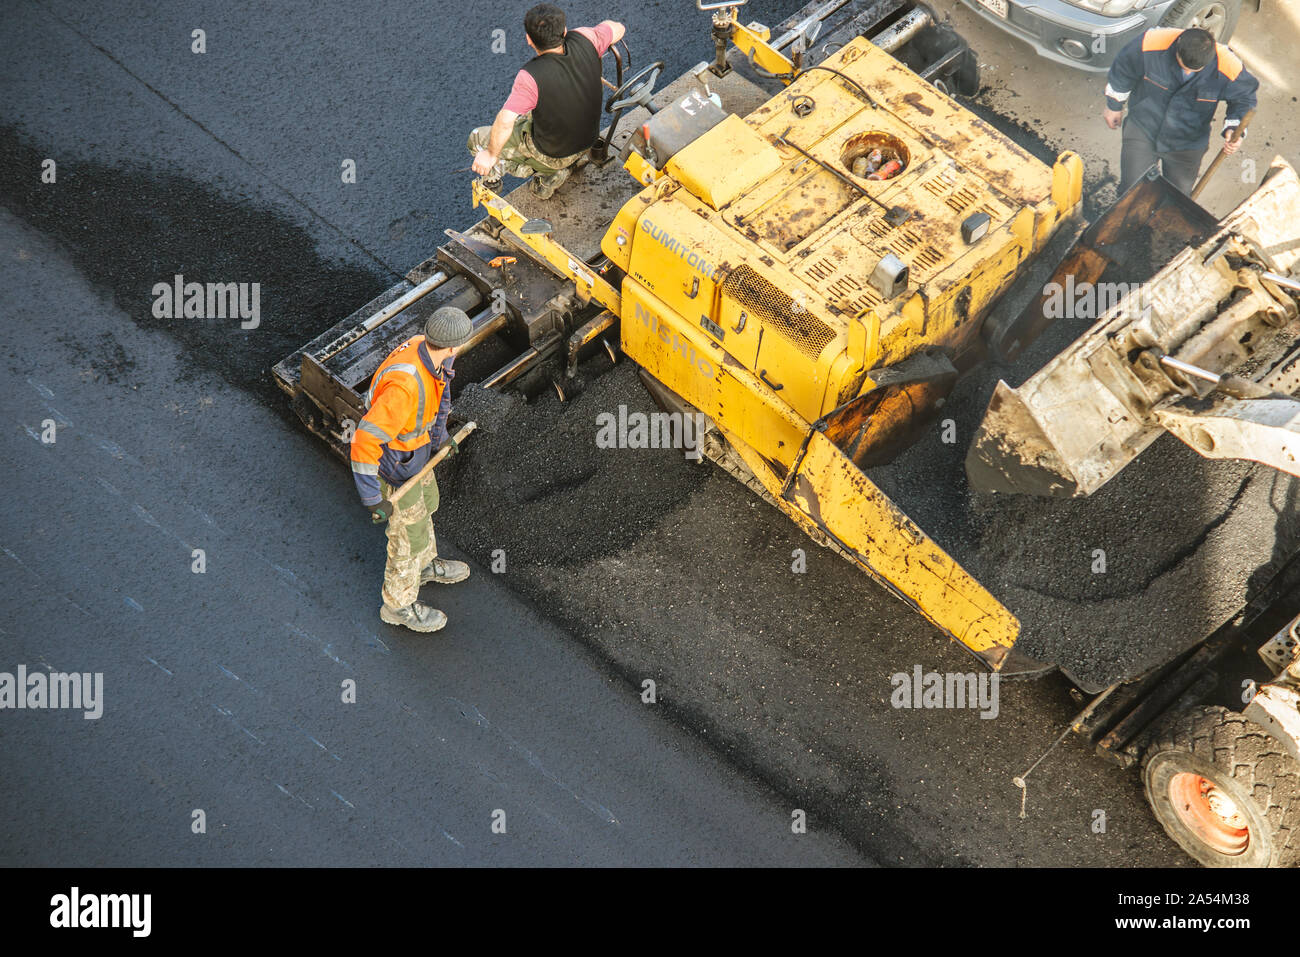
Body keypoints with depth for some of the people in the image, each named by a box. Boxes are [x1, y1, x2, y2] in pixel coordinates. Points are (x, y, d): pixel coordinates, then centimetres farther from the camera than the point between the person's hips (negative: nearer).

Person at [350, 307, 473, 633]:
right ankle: (399, 604, 37)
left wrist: (439, 433, 22)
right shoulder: (405, 386, -43)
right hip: (395, 464, -8)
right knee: (409, 531, 13)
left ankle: (423, 565, 60)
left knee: (424, 503, 32)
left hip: (414, 444, 8)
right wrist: (372, 498, -33)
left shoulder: (422, 347, -16)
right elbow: (365, 441, -40)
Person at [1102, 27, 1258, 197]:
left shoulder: (1229, 70, -28)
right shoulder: (1149, 44, -29)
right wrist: (1114, 105, 7)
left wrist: (1234, 129, -24)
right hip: (1142, 130, 0)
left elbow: (1244, 98, -6)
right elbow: (1122, 72, -8)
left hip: (1187, 145, 1)